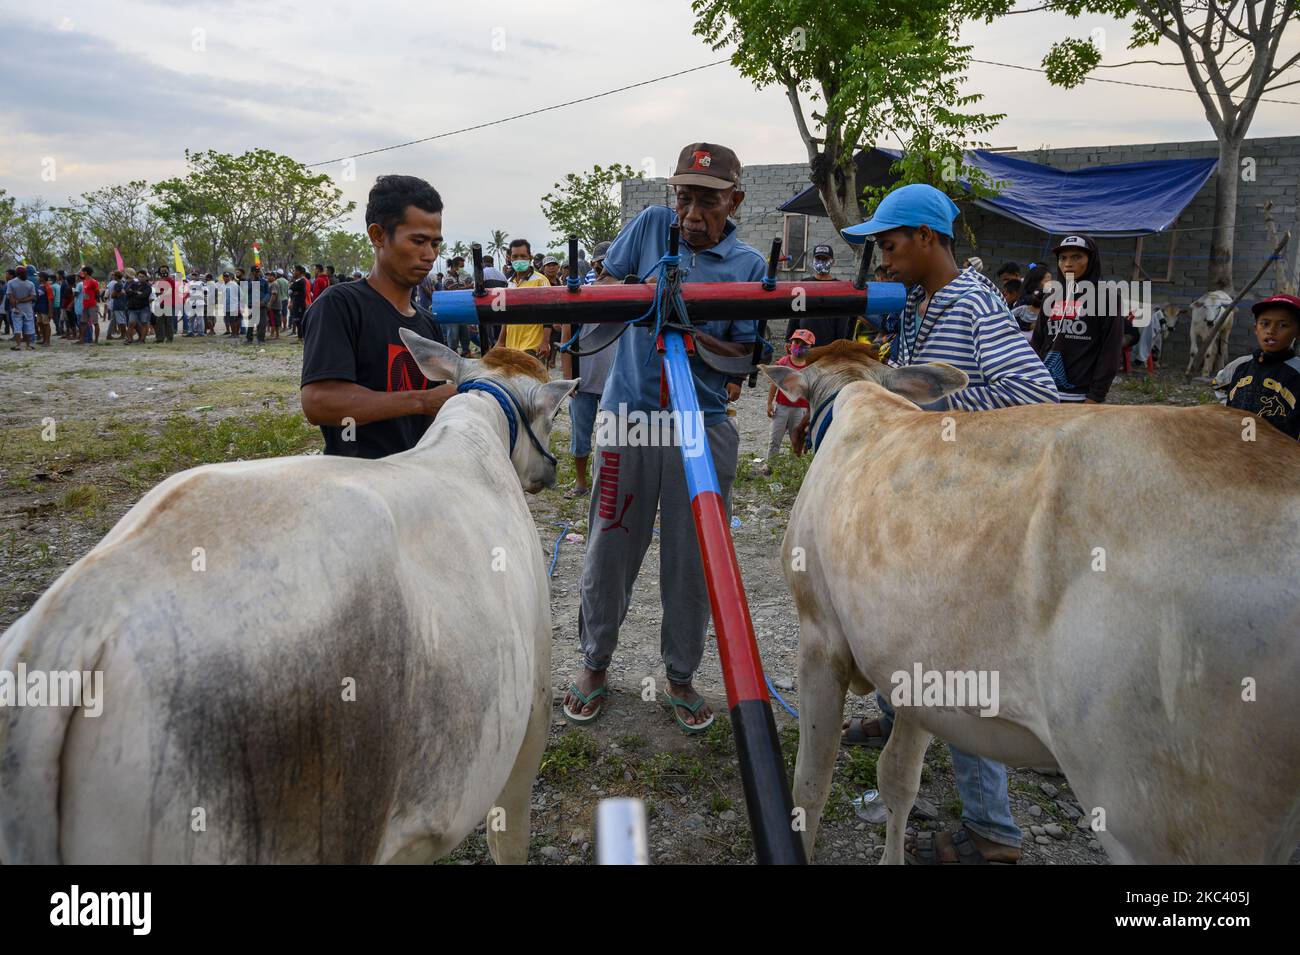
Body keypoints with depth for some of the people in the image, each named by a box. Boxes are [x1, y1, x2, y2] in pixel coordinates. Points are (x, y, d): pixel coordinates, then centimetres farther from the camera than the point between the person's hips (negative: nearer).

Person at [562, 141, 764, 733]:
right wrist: (636, 293, -13)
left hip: (702, 425, 0)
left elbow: (744, 358, -2)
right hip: (629, 414, 1)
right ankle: (595, 663, 27)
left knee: (691, 558, 7)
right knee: (610, 548, 7)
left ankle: (681, 675, 26)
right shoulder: (651, 225, 3)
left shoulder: (749, 265, 0)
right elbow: (600, 289, 9)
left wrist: (691, 332, -20)